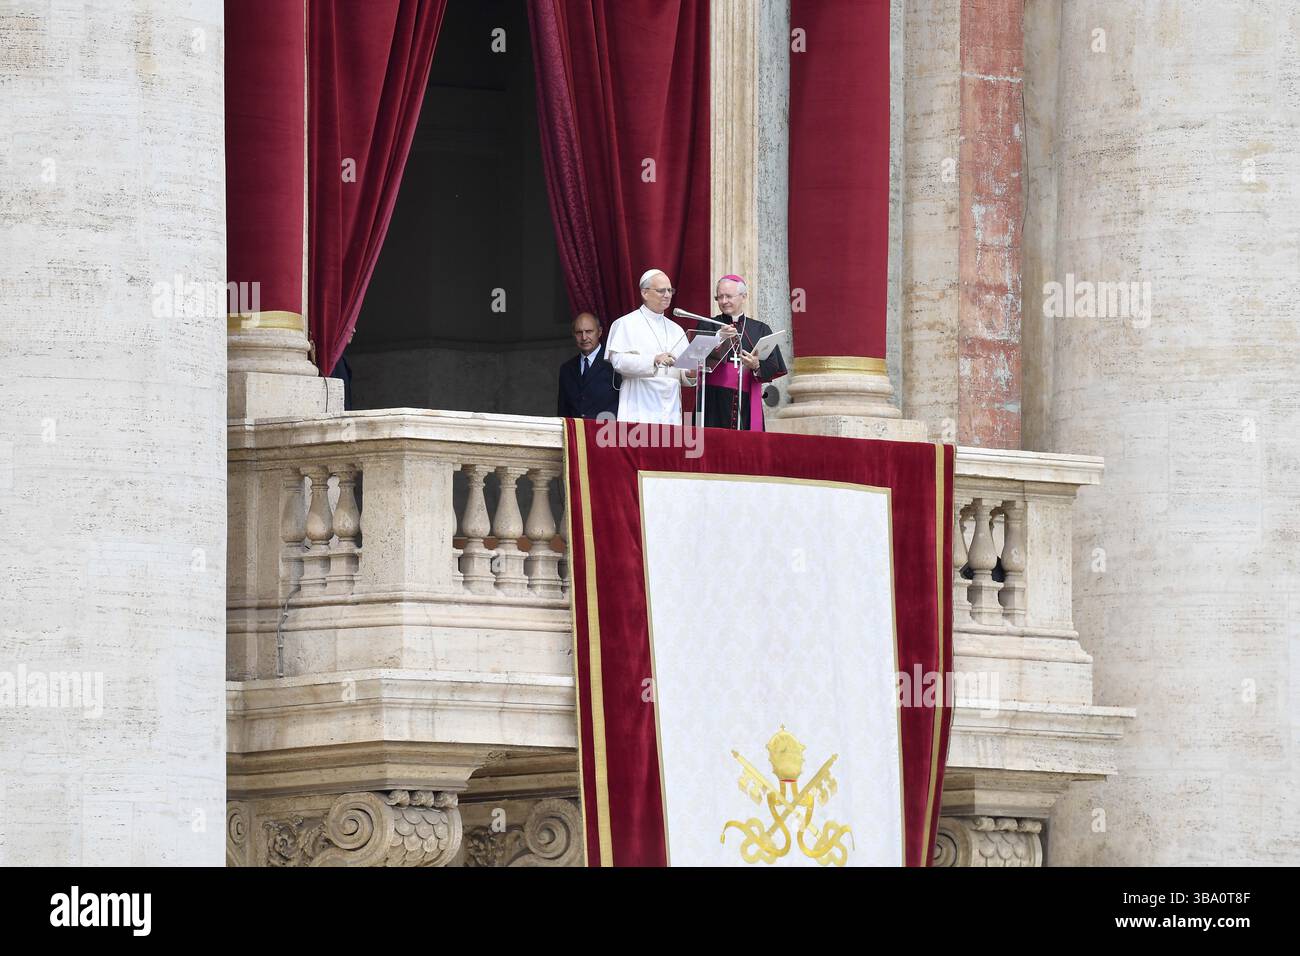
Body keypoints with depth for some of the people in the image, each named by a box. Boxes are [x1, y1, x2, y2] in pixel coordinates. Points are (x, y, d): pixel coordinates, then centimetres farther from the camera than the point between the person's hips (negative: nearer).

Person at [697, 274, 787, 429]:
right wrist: (718, 339, -21)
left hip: (748, 404, 1)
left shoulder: (760, 329, 12)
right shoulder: (708, 327, 9)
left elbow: (774, 368, 5)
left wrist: (757, 366, -15)